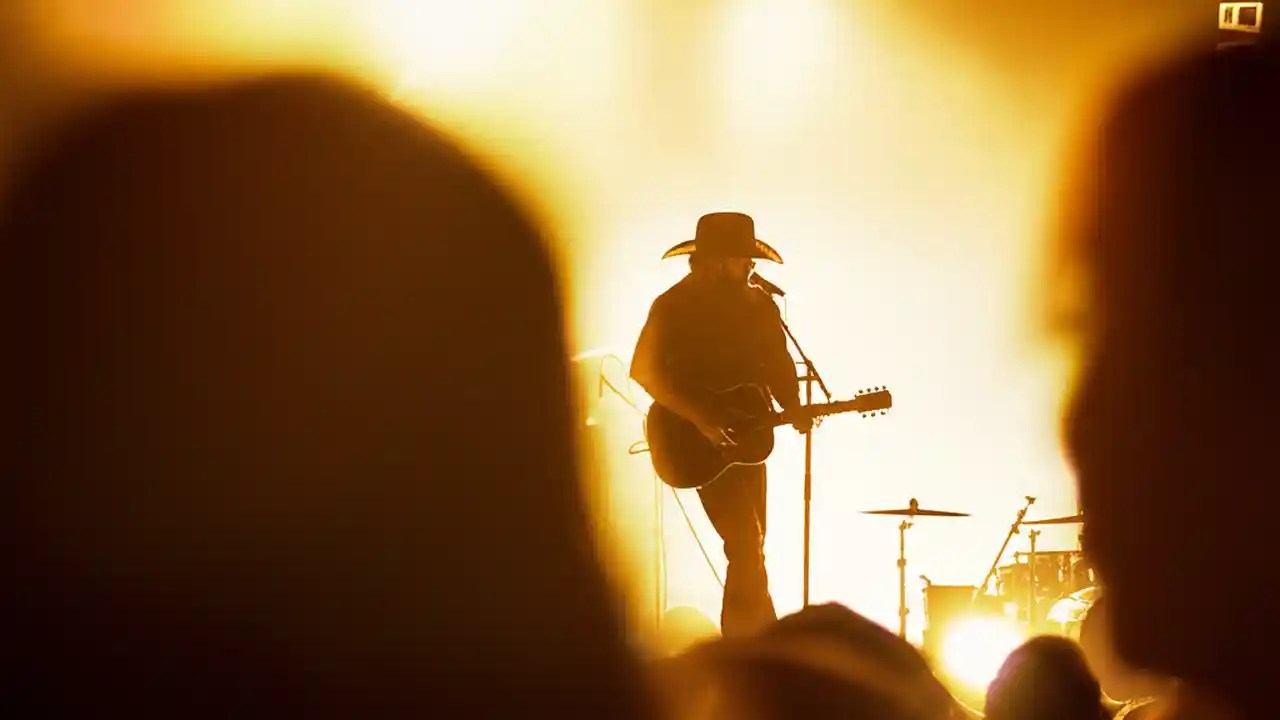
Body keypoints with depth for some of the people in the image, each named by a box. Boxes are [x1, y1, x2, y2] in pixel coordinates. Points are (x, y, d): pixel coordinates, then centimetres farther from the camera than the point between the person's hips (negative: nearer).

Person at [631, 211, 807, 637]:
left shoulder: (759, 305, 7)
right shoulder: (673, 306, -9)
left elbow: (778, 364, 13)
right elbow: (645, 371, -15)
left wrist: (793, 410, -8)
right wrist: (700, 418, -22)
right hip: (699, 444, -6)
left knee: (750, 548, 8)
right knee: (746, 544, -14)